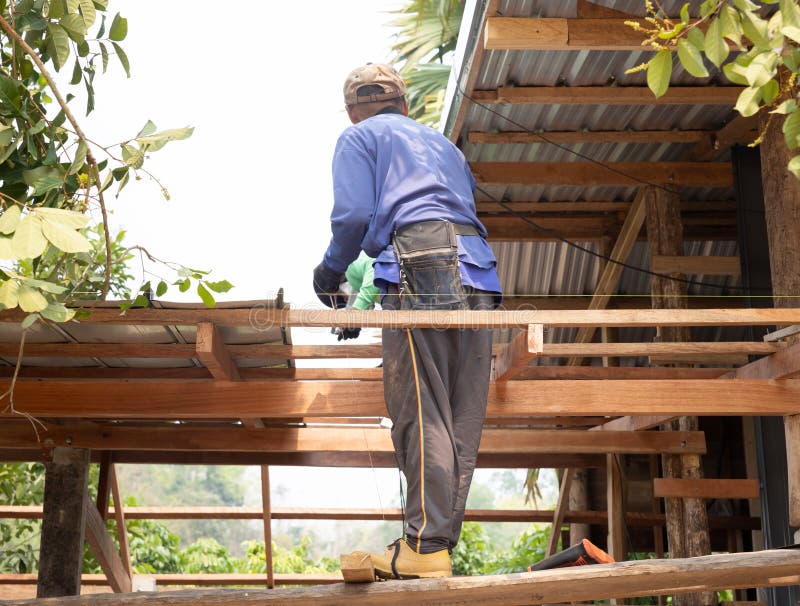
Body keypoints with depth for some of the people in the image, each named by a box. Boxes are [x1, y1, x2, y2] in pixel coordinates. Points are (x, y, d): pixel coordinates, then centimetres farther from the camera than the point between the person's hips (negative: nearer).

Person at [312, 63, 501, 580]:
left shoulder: (359, 137, 16)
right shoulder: (444, 144, 35)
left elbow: (354, 213, 0)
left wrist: (331, 272, 15)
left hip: (419, 264, -6)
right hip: (478, 272, 6)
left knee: (421, 416, -10)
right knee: (462, 421, 3)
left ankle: (425, 547, -12)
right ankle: (443, 541, 4)